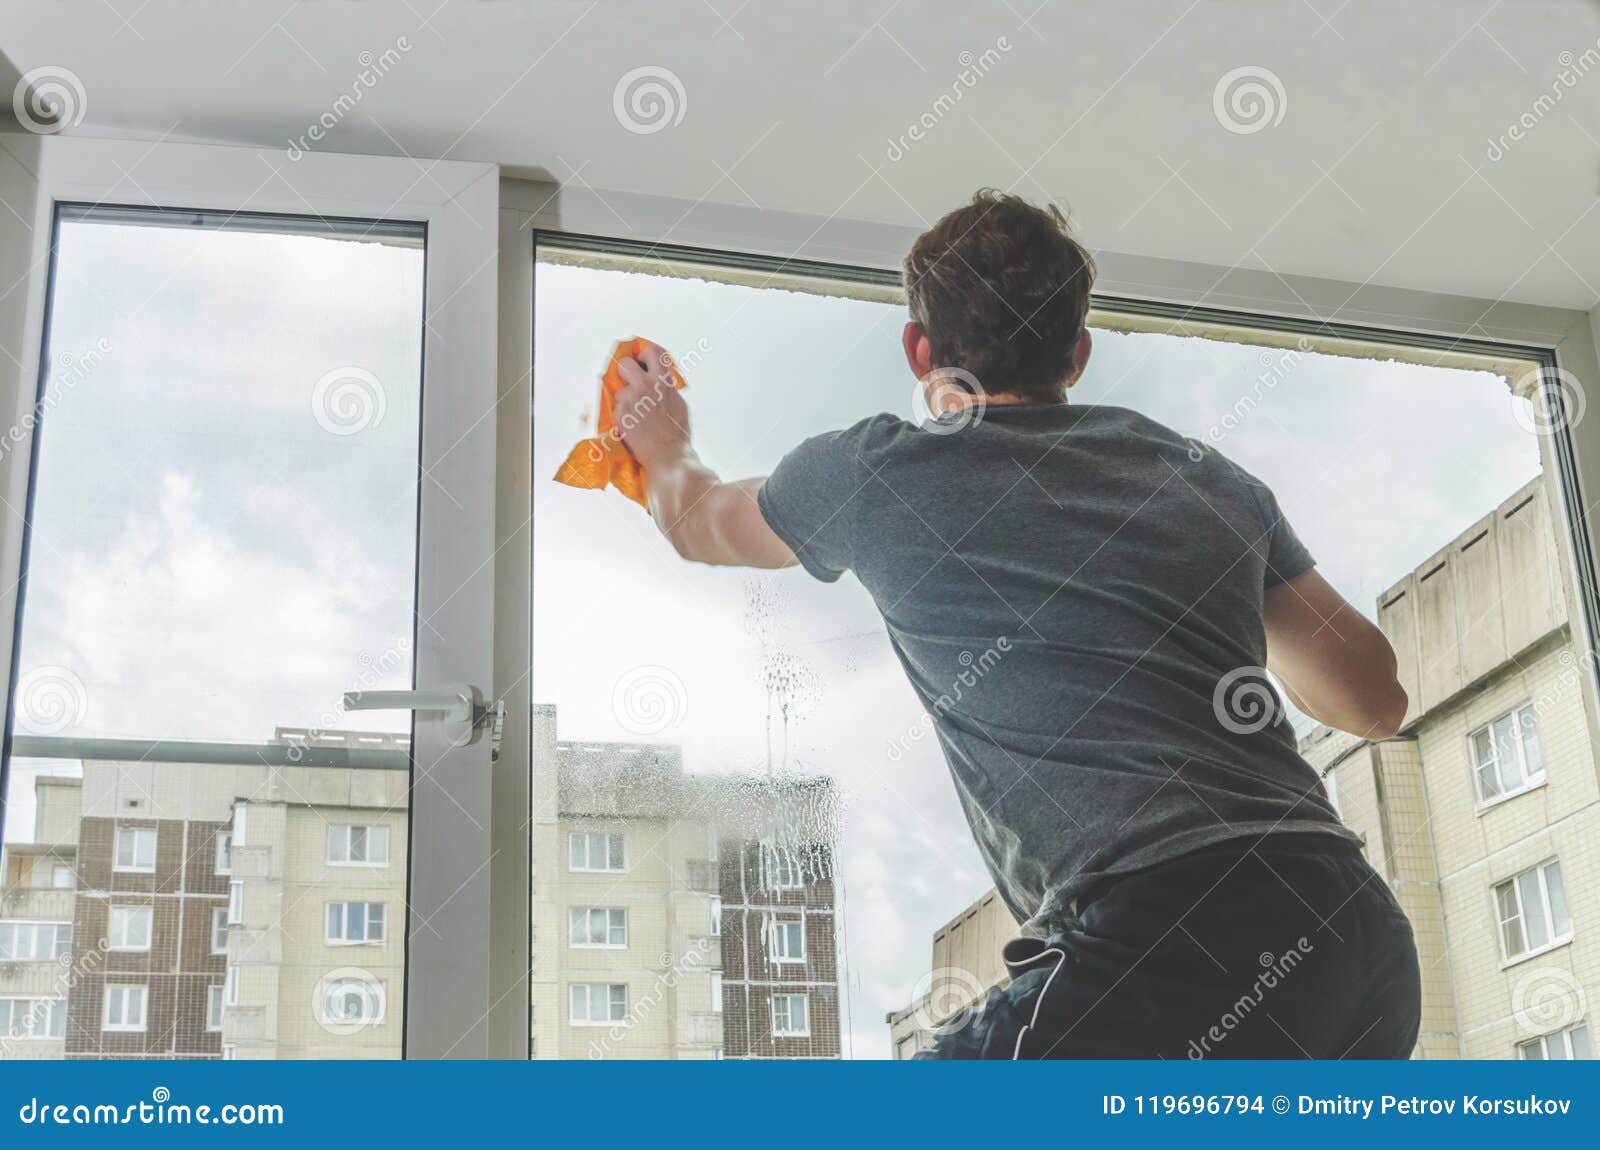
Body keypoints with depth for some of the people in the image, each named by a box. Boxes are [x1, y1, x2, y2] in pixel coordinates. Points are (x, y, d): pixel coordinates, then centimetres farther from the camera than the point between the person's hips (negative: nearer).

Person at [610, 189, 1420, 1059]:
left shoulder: (878, 473, 10)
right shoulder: (1212, 480, 20)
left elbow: (699, 521, 33)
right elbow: (1377, 703, 28)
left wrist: (666, 447, 58)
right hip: (1362, 937, 7)